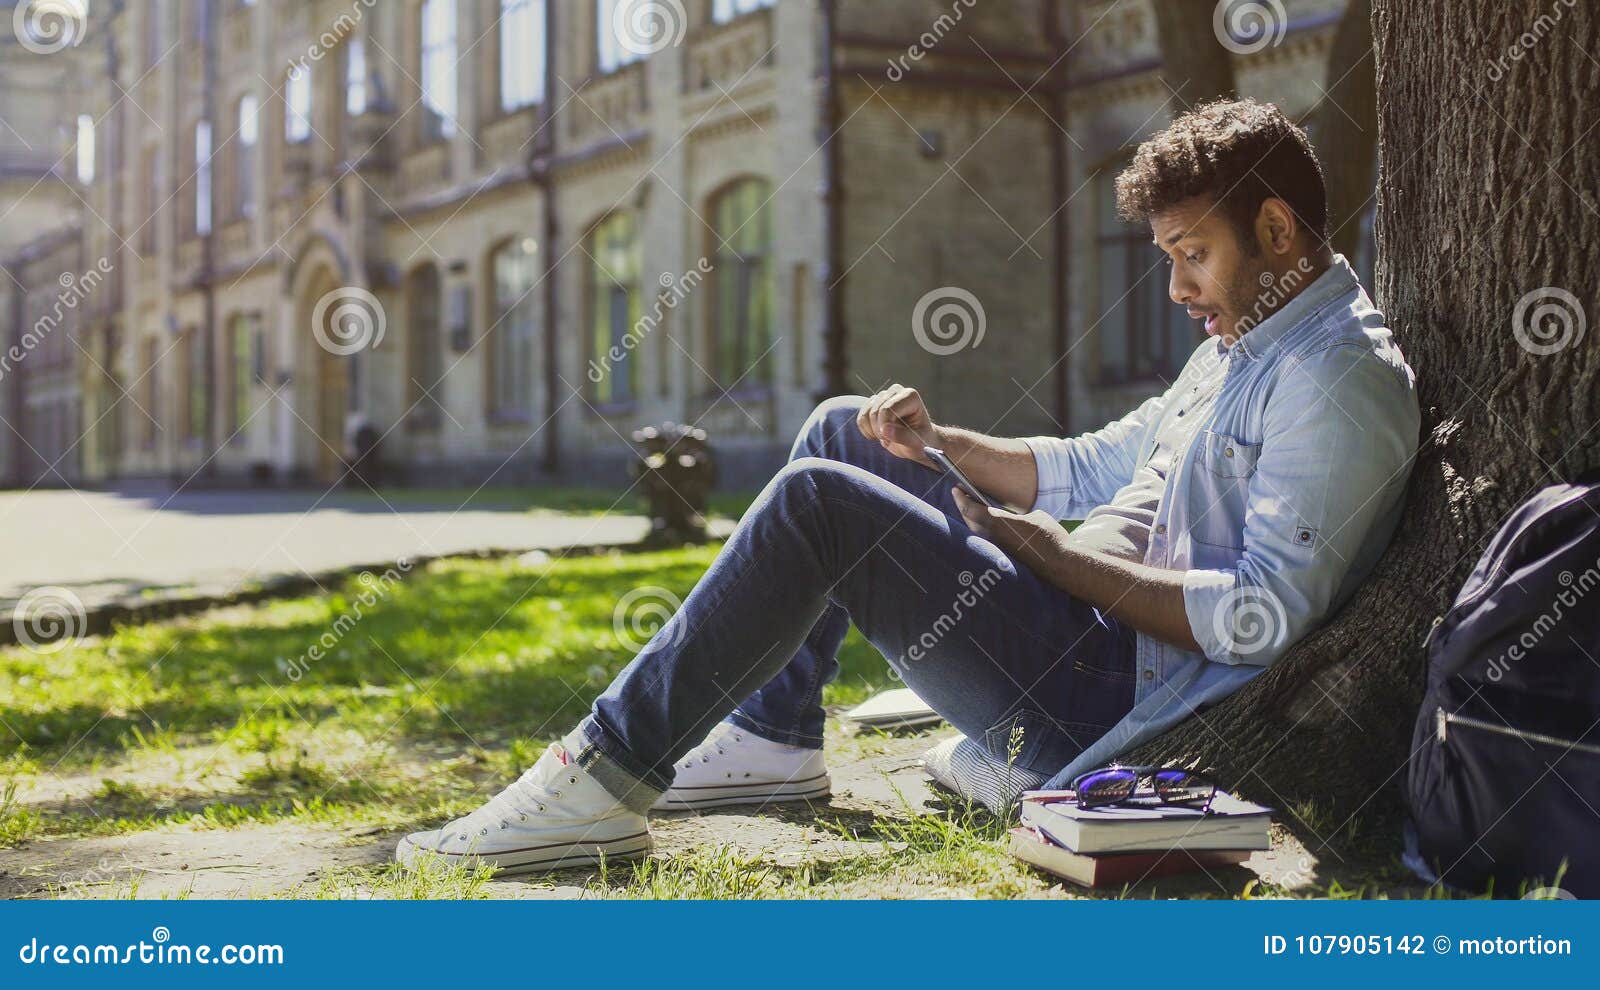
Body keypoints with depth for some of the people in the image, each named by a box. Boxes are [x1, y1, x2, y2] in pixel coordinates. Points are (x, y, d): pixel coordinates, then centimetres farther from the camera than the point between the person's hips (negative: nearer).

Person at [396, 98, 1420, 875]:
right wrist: (938, 442, 8)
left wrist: (1048, 553, -18)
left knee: (817, 501, -23)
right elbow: (1086, 467, 25)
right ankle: (773, 736, 12)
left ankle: (607, 778, -17)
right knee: (842, 430, 14)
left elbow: (1262, 617, -24)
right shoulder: (1239, 350, 20)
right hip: (1079, 624, 11)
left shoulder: (1339, 376, -13)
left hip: (1104, 702, -11)